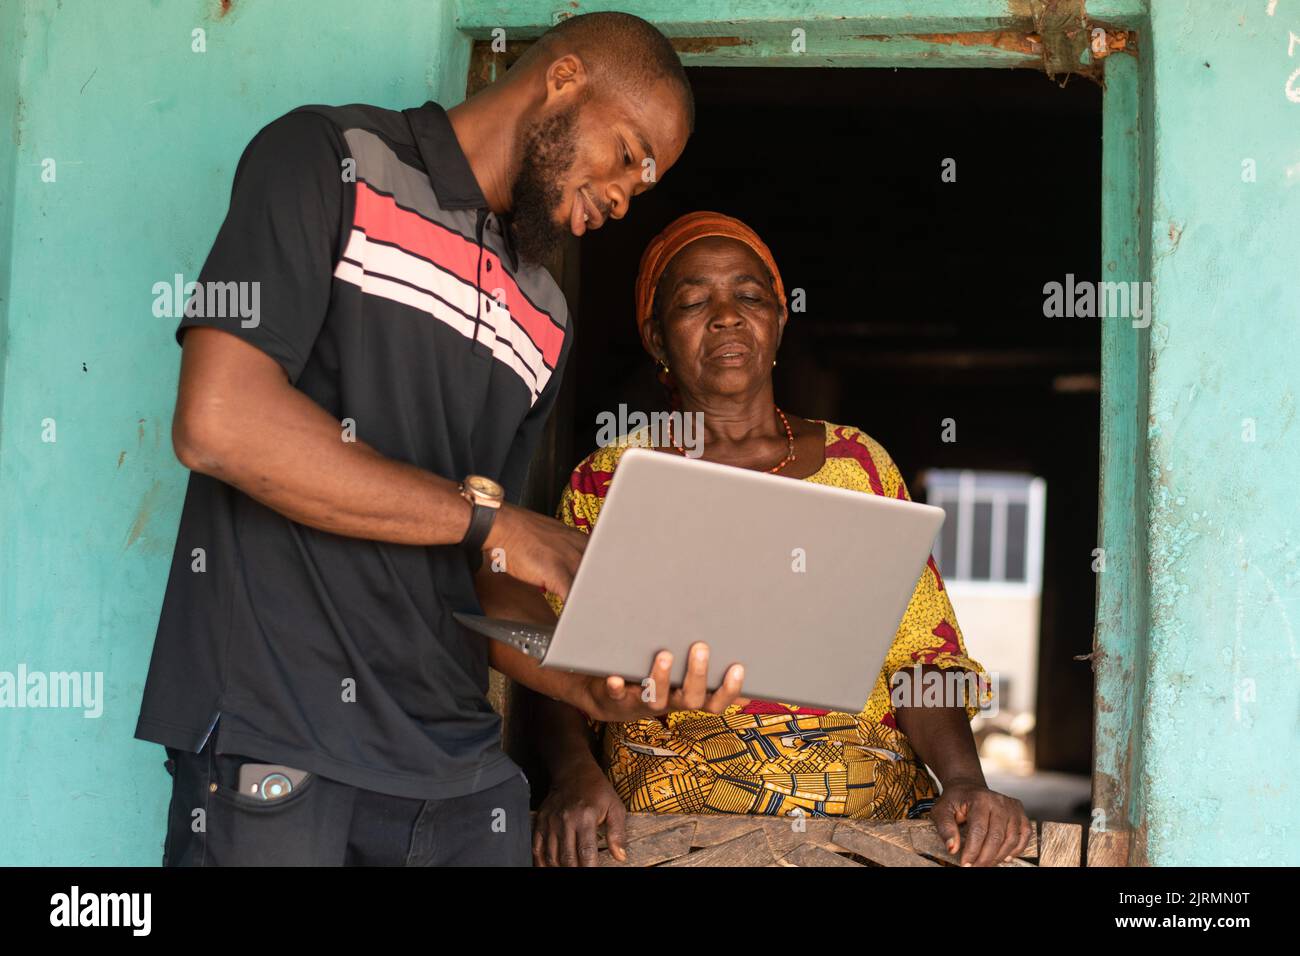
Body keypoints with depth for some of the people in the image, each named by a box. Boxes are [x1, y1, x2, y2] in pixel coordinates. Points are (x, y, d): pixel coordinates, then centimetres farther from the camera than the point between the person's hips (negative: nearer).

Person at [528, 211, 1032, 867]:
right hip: (672, 808, -1)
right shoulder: (604, 484, 10)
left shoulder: (859, 462, 14)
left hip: (871, 807, 2)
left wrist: (963, 778, -10)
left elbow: (924, 658, 9)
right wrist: (577, 775, -16)